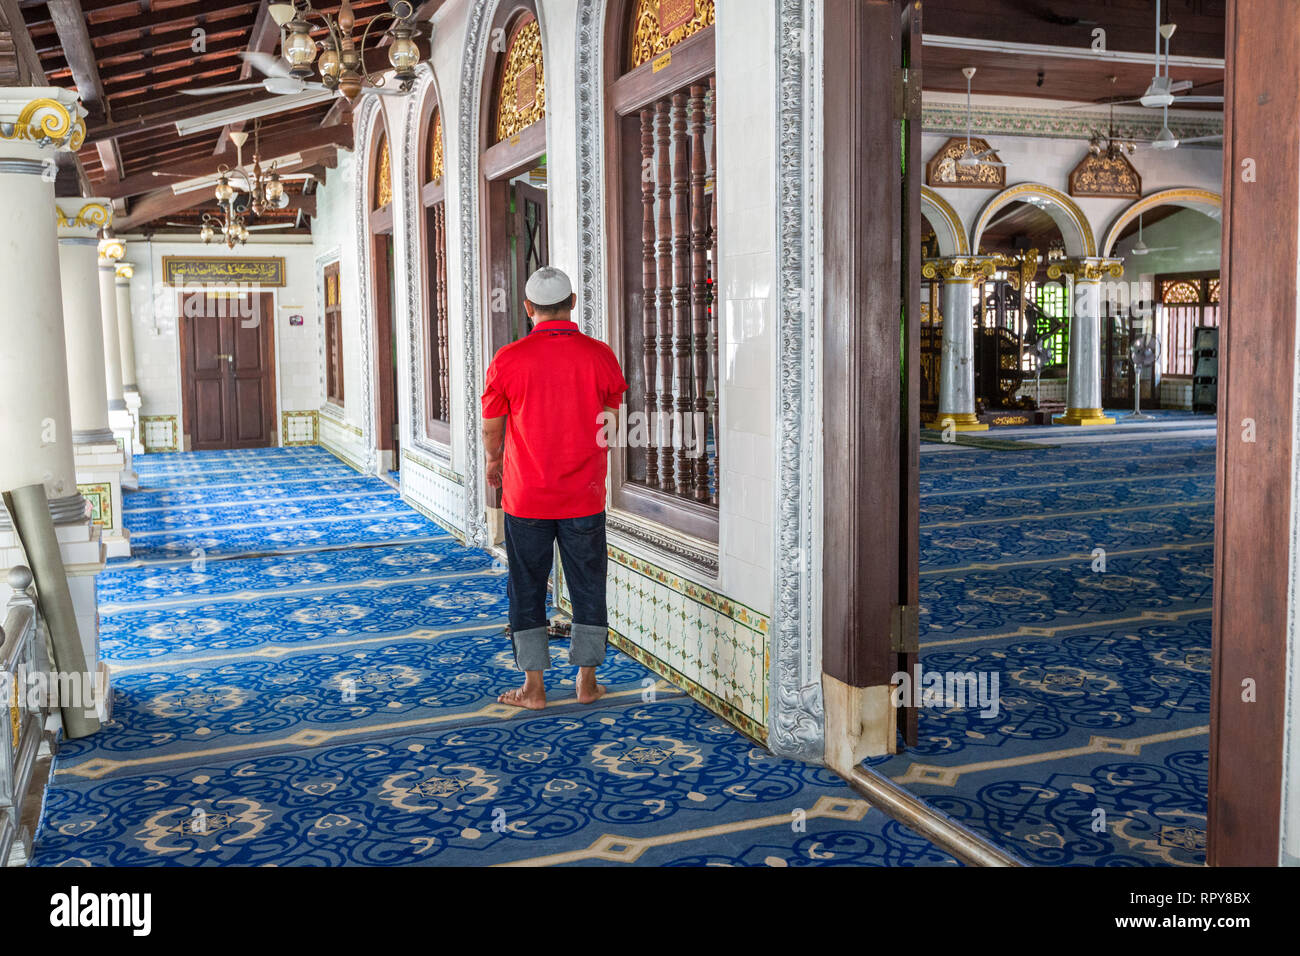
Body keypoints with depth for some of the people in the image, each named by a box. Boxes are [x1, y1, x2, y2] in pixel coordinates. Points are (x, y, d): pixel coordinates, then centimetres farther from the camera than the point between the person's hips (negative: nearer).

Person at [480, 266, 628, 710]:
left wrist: (494, 462, 24)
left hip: (526, 497, -1)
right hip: (585, 497, 1)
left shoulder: (509, 359, -9)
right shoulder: (600, 356, -4)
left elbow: (491, 428, 2)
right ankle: (587, 682, 18)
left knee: (527, 590, 10)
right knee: (588, 587, 12)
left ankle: (534, 687, 14)